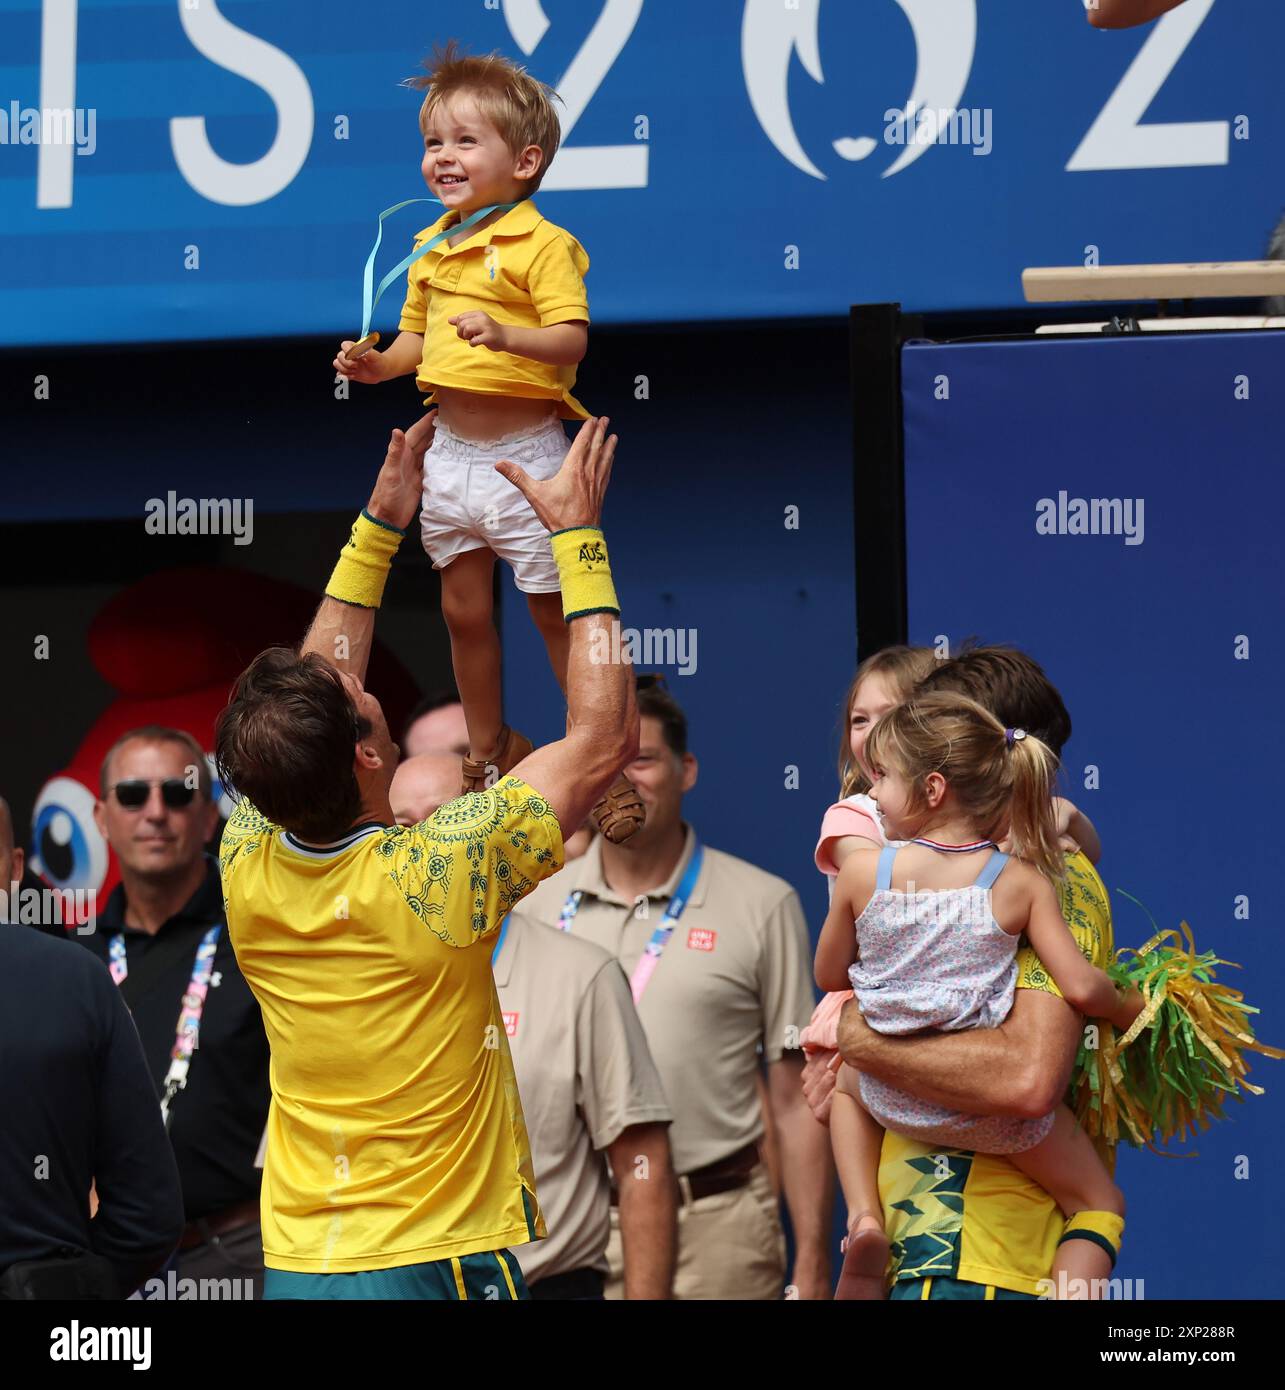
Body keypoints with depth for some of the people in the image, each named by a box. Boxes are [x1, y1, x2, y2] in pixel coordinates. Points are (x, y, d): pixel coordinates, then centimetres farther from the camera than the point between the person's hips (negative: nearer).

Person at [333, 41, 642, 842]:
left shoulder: (542, 244, -14)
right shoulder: (429, 248, 9)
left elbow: (573, 339, -23)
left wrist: (508, 335, -39)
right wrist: (379, 364, 0)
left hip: (524, 454, -7)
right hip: (451, 453, 7)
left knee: (558, 615, 0)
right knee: (465, 612, 16)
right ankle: (490, 754, 32)